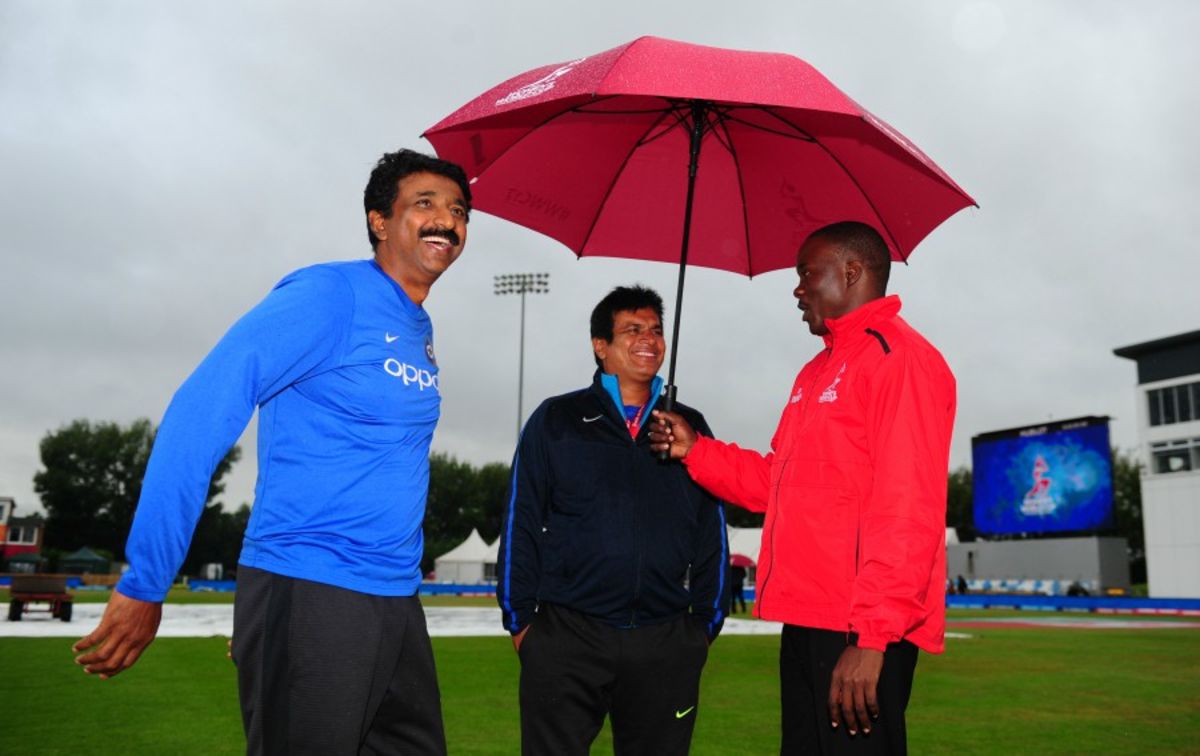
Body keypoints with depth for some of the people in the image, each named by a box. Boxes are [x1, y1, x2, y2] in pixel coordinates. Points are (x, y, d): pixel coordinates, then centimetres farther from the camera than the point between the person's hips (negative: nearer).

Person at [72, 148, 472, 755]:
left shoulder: (421, 332, 14)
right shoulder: (328, 295, -11)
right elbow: (200, 413, -18)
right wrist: (145, 584, -20)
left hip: (396, 602, 8)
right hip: (306, 592, -8)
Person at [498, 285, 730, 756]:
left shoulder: (690, 428, 13)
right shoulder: (557, 421, 6)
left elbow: (712, 532, 14)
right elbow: (521, 523, 4)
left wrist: (707, 620, 10)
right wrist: (520, 618, 0)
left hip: (667, 645, 2)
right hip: (567, 638, -2)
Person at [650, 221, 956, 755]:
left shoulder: (900, 356, -10)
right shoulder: (816, 373, 21)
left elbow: (907, 511, -18)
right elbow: (777, 483, 21)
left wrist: (872, 635, -22)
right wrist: (695, 451, 9)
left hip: (860, 632, -9)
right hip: (806, 622, 9)